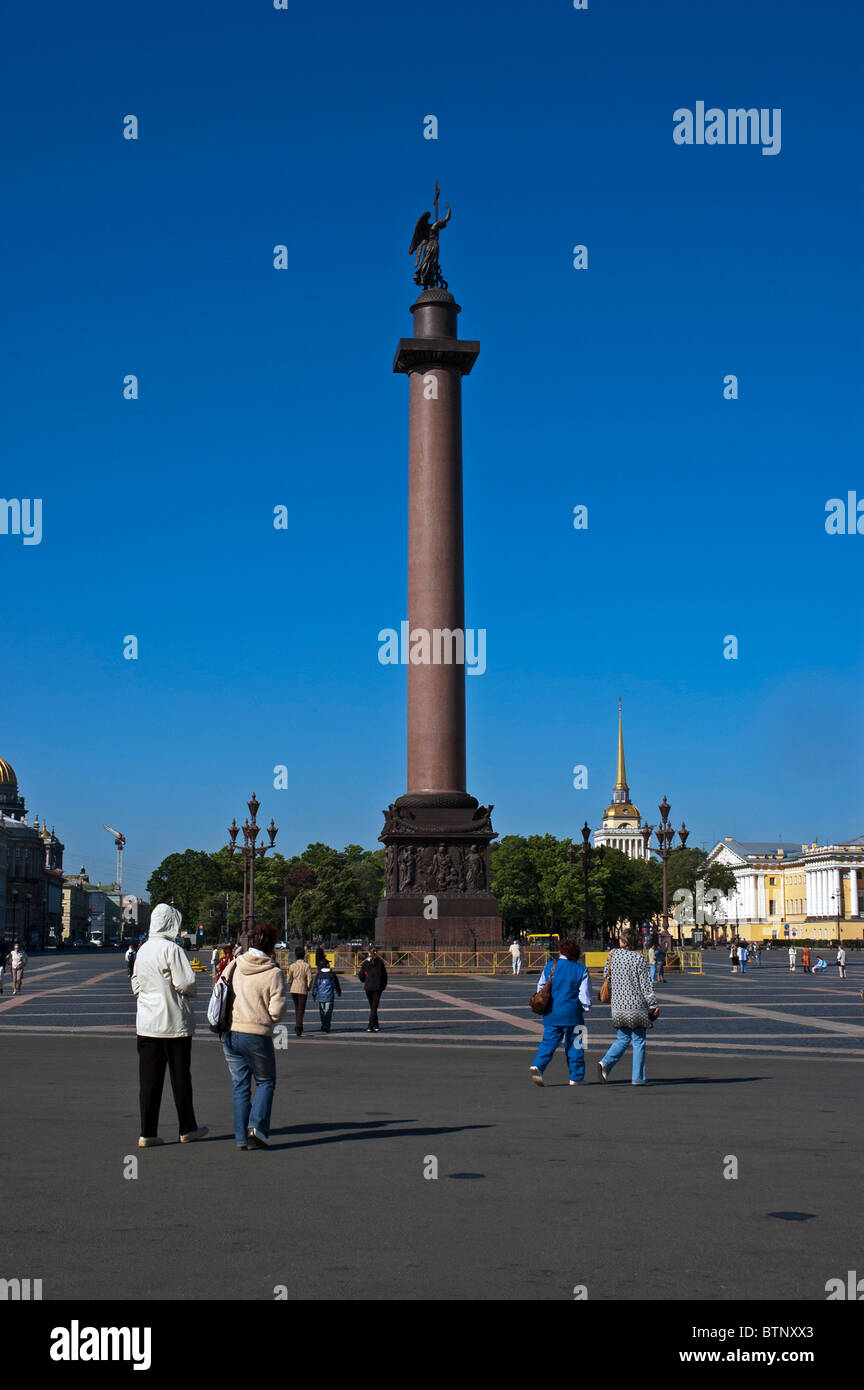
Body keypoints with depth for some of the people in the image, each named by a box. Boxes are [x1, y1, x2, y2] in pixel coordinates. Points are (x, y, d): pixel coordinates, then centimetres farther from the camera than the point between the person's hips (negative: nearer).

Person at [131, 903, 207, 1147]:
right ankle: (187, 1129, 16)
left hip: (146, 1024, 6)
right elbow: (186, 983, -18)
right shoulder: (172, 949, -14)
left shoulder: (143, 950, 8)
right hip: (174, 1023, -6)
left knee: (148, 1079, 5)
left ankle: (147, 1133, 3)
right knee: (180, 1077, 6)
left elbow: (136, 985, 16)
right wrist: (191, 990, 3)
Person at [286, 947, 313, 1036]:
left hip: (293, 989, 3)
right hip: (303, 990, -3)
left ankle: (299, 1026, 22)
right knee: (301, 1009, 1)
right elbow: (309, 979, -9)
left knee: (297, 1008, 19)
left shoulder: (292, 966, -1)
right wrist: (308, 988, 7)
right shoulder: (307, 966, -6)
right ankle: (298, 1026, -14)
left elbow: (289, 980, 0)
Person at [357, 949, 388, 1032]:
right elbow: (384, 976, 2)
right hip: (378, 987, 0)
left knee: (372, 1007, 13)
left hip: (368, 987, 0)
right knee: (374, 1007, 0)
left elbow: (361, 976, 0)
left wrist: (358, 973, 23)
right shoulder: (380, 963, -5)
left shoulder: (365, 963, -8)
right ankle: (370, 1026, -9)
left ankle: (375, 1026, 15)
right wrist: (383, 986, 15)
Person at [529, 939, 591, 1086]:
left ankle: (537, 1066, -17)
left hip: (551, 1013, 2)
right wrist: (585, 1009, 14)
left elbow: (541, 988, 12)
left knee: (549, 1042, 5)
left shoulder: (549, 966, 4)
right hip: (572, 1013, -2)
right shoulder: (581, 970, -3)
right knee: (574, 1045, 8)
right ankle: (576, 1077, 14)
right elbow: (585, 996, -3)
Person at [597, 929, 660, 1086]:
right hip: (636, 1005, -4)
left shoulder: (613, 954, 2)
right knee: (638, 1041, 5)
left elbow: (606, 976, 13)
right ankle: (637, 1077, 4)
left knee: (623, 1039, 14)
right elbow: (645, 984, -9)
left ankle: (606, 1062, -9)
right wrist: (654, 1005, -4)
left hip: (618, 1005, 4)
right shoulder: (638, 958, -9)